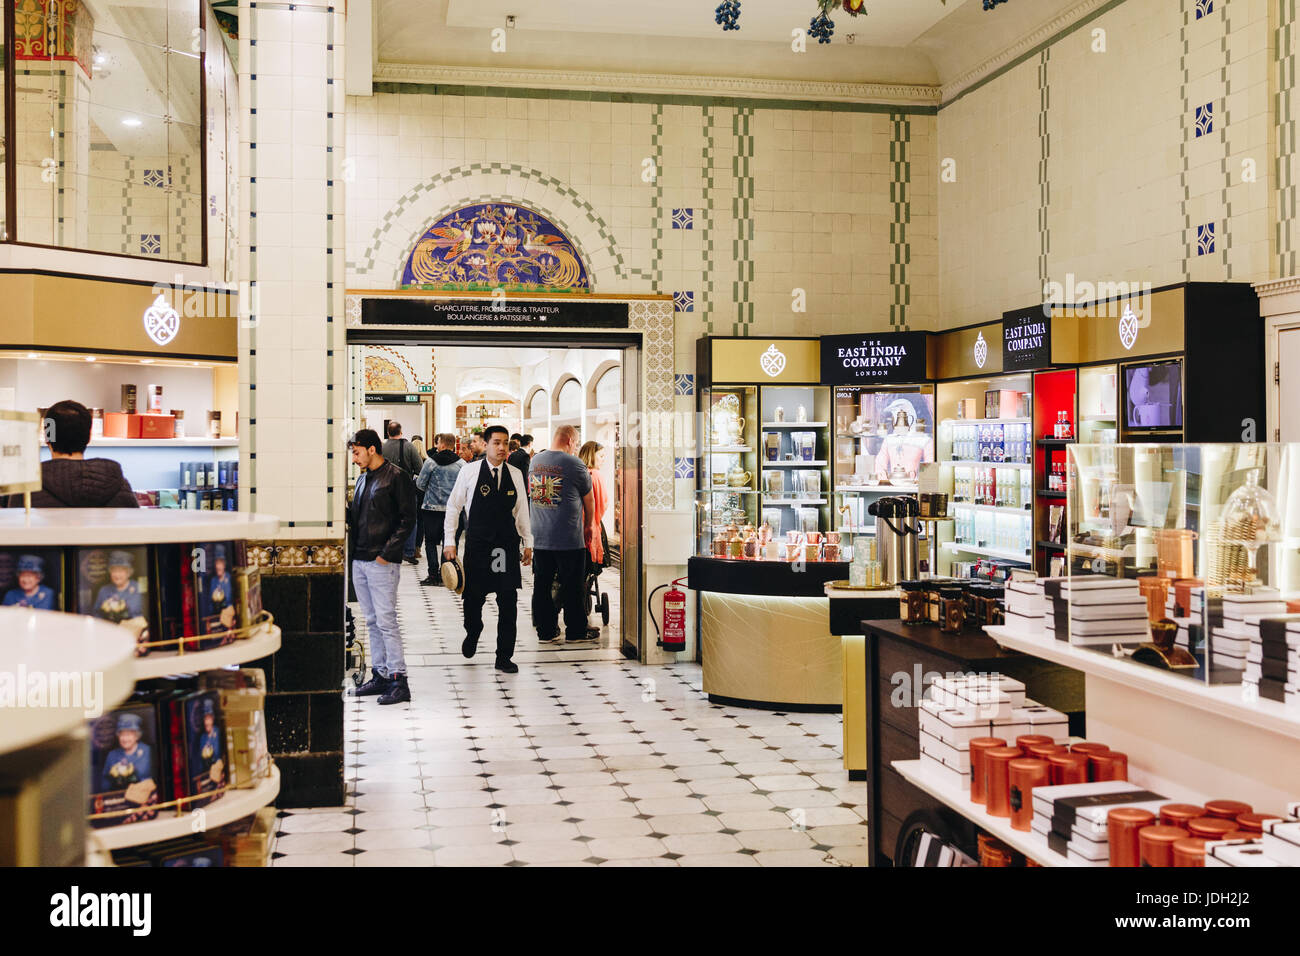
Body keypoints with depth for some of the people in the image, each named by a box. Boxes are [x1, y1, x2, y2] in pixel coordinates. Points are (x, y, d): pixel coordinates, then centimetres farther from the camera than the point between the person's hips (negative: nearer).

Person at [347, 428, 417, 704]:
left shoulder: (397, 478, -8)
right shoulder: (363, 479, 16)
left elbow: (407, 519, -12)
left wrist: (387, 553, -16)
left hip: (382, 563, -8)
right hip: (359, 561, 8)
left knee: (386, 621, -9)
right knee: (372, 622, 12)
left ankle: (399, 680, -5)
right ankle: (380, 675, 19)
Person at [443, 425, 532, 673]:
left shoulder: (515, 475, 6)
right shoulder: (469, 472, -2)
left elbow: (522, 510, 14)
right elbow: (453, 507, 3)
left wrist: (528, 541, 13)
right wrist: (449, 541, 0)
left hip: (507, 545, 2)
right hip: (477, 544, -2)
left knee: (508, 602, -1)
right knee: (473, 597, 8)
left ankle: (504, 657, 8)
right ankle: (472, 635, 40)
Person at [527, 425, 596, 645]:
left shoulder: (536, 460, 7)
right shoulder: (574, 464, -9)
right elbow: (588, 499, 2)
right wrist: (589, 525, 19)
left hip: (539, 537, 5)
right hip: (569, 538, -5)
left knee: (542, 584, 9)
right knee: (571, 586, 5)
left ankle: (545, 631, 14)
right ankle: (575, 631, 13)